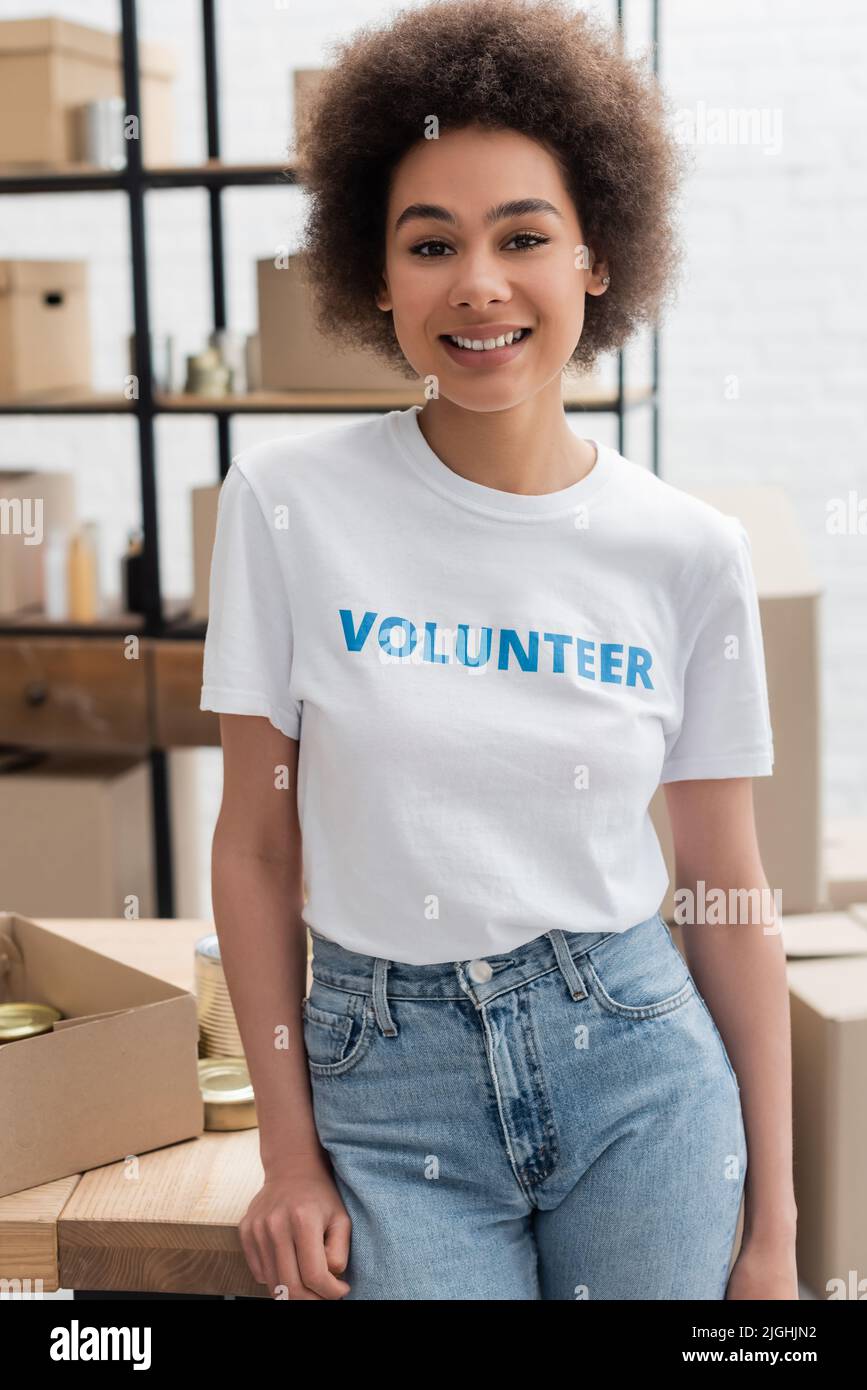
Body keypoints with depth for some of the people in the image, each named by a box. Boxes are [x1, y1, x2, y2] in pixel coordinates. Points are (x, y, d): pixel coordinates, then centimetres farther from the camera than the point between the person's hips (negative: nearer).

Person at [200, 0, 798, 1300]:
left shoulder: (690, 551, -5)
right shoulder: (287, 501, -8)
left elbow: (727, 883, 1)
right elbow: (257, 843, -1)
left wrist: (772, 1219, 3)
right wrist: (289, 1153, 0)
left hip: (639, 1063, 1)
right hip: (385, 1086, -1)